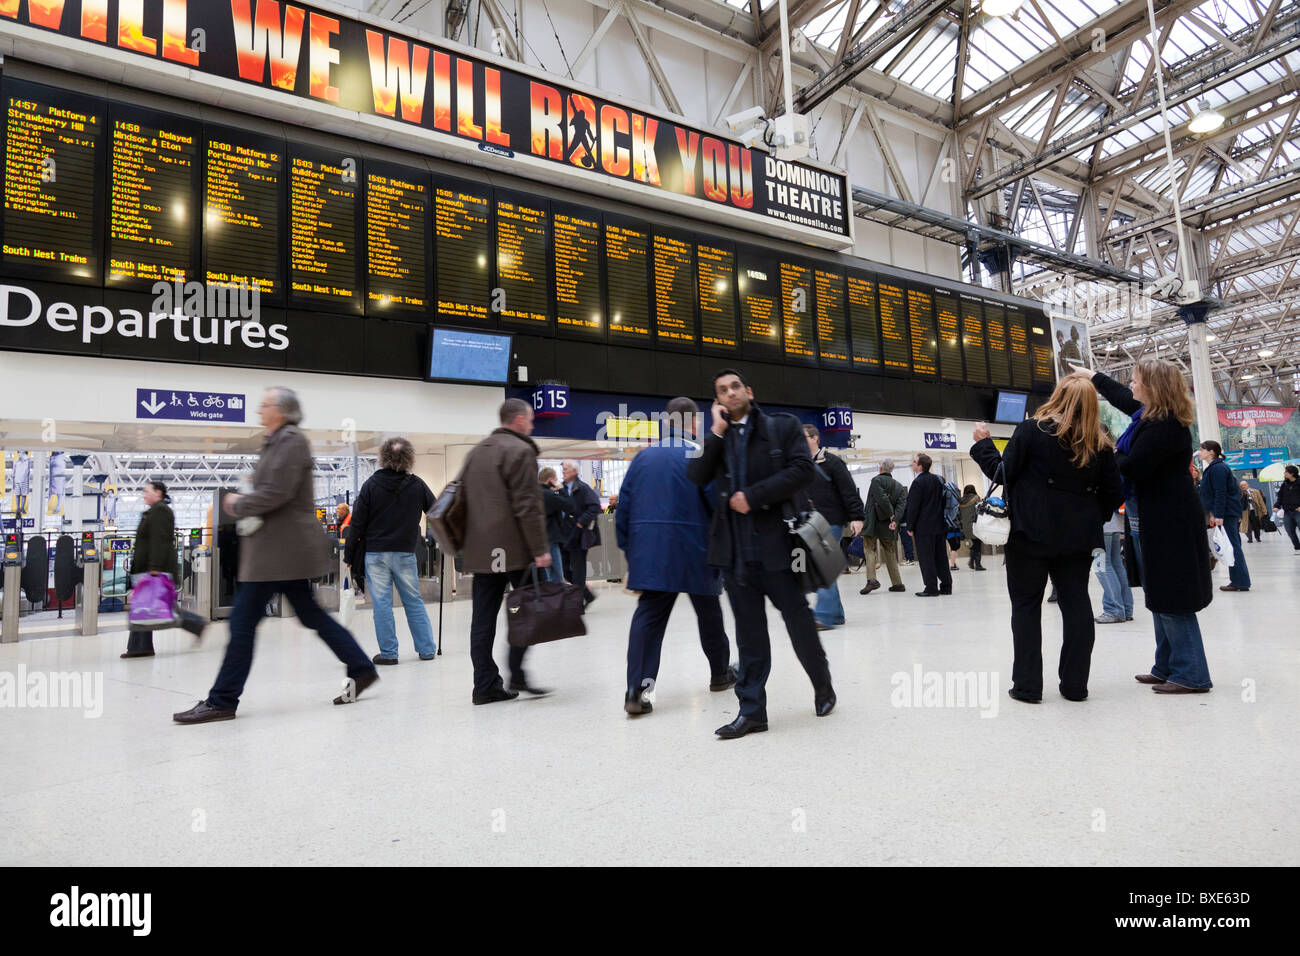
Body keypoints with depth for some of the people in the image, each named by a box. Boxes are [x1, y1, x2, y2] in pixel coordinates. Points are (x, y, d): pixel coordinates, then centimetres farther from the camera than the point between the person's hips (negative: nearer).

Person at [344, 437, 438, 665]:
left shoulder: (371, 485, -5)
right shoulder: (417, 485, -2)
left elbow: (358, 523, -4)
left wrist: (349, 555, 4)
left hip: (375, 553, -1)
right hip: (405, 552, 1)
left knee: (382, 603, 5)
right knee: (414, 601, 11)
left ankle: (388, 652, 8)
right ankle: (427, 648, 15)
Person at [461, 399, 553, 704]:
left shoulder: (475, 452, 18)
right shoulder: (520, 451, -8)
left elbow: (465, 499, 20)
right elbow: (528, 506, -15)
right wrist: (540, 549, -15)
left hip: (480, 550, 8)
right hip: (513, 548, -7)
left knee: (483, 618, 7)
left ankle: (486, 684, 11)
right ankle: (517, 674, 4)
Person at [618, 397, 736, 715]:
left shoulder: (643, 457, 9)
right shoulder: (697, 455, -6)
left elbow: (624, 506, 9)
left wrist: (628, 547, 15)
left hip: (649, 550, 3)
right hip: (694, 551, -3)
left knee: (648, 614, 1)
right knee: (708, 611, 15)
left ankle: (637, 689, -11)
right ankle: (720, 673, 33)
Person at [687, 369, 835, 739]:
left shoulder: (783, 426, 4)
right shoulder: (716, 438, 13)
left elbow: (801, 470, -8)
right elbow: (696, 476, -1)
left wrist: (752, 496, -13)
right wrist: (717, 432, -6)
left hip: (777, 542, -3)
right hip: (735, 549, 3)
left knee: (799, 621, 8)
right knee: (749, 632, 9)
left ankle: (823, 687, 34)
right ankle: (751, 709, 17)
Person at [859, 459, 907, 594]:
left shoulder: (877, 480, -6)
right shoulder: (899, 485, 14)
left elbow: (882, 498, -20)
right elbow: (902, 504, -1)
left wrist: (891, 515, -11)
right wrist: (895, 519, -11)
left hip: (873, 523, -6)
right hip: (888, 526, 6)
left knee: (869, 549, -3)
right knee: (890, 553, 15)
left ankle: (871, 579, -19)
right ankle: (897, 583, 16)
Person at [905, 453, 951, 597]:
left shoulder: (918, 482, -13)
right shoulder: (938, 479, 11)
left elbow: (913, 507, -15)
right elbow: (942, 502, 15)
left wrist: (910, 527, -9)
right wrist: (943, 522, 20)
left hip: (924, 527, -8)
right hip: (940, 526, 8)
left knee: (926, 558, -2)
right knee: (941, 557, 12)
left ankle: (931, 588, -1)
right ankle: (946, 586, 16)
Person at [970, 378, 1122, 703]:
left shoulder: (1031, 430, -7)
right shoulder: (1099, 445, 6)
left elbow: (1003, 472, -6)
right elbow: (1113, 494, 7)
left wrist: (983, 444, 7)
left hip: (1032, 532, -4)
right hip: (1078, 536, 4)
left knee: (1026, 604, 4)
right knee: (1076, 603, 11)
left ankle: (1027, 685, 6)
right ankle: (1075, 684, 15)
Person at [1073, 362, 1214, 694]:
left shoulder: (1165, 426, -19)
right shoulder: (1151, 416, 11)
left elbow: (1133, 467, -21)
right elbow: (1125, 399, 31)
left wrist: (1113, 454, -1)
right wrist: (1093, 376, 41)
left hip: (1168, 525, -10)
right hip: (1151, 522, 10)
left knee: (1171, 600, -5)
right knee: (1161, 599, 14)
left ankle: (1190, 675, 2)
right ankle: (1167, 668, 22)